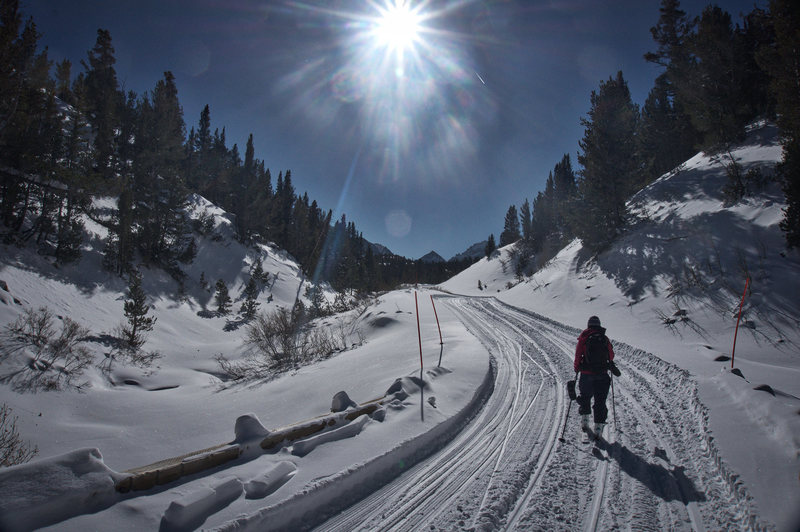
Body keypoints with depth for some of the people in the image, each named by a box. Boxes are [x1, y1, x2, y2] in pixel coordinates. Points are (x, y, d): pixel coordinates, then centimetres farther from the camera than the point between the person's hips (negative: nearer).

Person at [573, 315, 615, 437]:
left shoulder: (584, 337, -3)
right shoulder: (605, 338, 2)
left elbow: (578, 355, -4)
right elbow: (611, 355, 10)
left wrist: (577, 367, 11)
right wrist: (609, 365, 30)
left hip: (586, 374, -1)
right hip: (602, 375, 1)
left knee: (585, 396, 20)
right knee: (600, 401, 6)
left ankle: (585, 420, 22)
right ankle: (598, 426, 1)